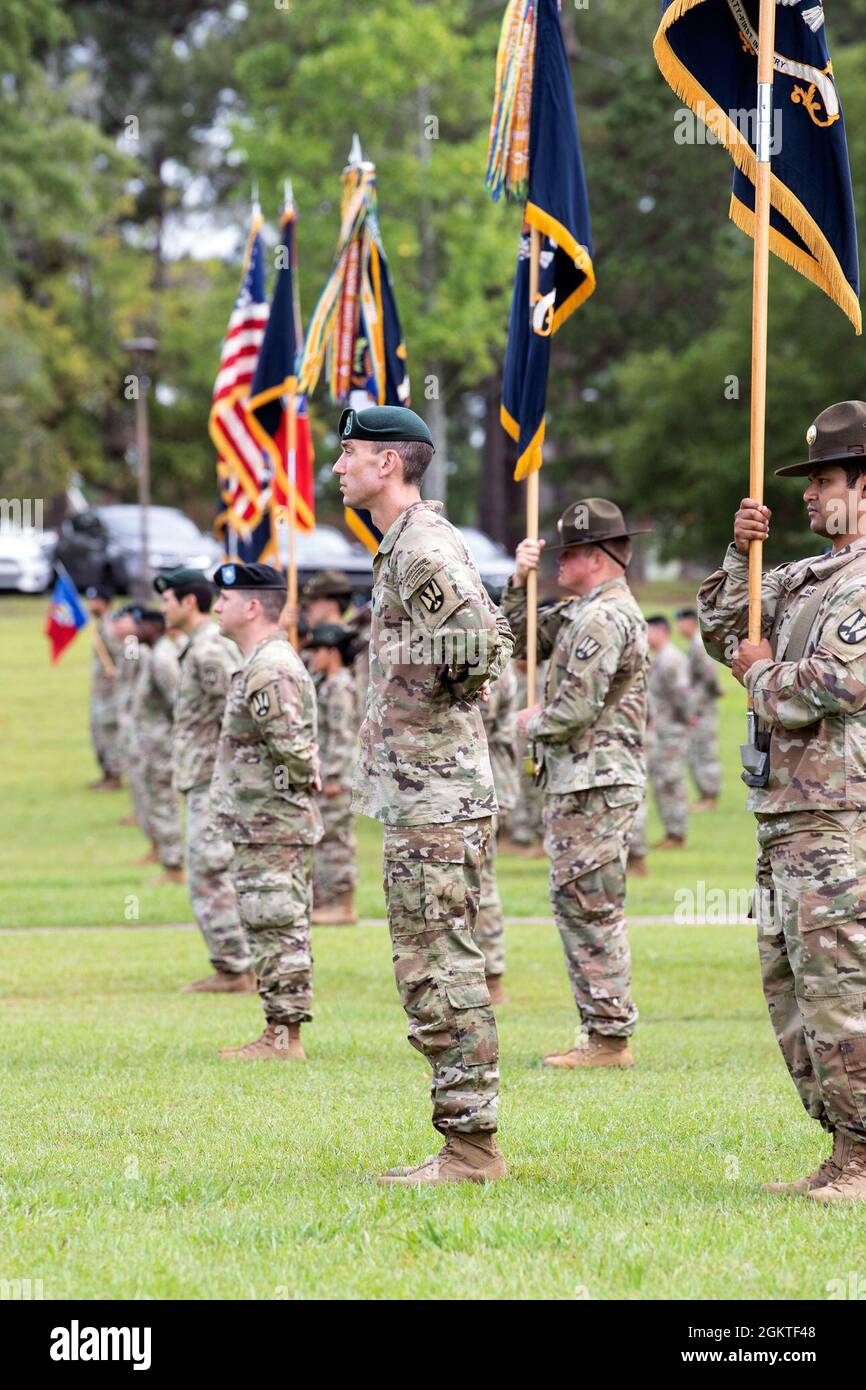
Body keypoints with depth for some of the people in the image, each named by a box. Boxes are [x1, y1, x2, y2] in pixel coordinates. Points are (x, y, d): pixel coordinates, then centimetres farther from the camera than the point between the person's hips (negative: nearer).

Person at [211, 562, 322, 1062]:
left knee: (277, 930, -7)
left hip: (270, 829, -11)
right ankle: (283, 1035, 18)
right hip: (264, 827, 11)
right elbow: (296, 746, 23)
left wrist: (305, 775, -7)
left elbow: (292, 746, -24)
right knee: (281, 932, 13)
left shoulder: (269, 670, -18)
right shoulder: (271, 661, 17)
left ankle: (284, 1036, -5)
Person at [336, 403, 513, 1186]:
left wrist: (429, 690, -11)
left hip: (437, 798, -11)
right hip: (416, 794, 11)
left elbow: (485, 646, -27)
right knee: (436, 972, 13)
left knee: (441, 973, -8)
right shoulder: (402, 546, 17)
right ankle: (467, 1142, 16)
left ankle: (471, 1146, -6)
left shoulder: (427, 550, -15)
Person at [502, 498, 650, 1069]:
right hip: (575, 781, 11)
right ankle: (603, 1034, 16)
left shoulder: (606, 618, -16)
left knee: (593, 911, -9)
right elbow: (520, 636, 24)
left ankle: (611, 1038, -8)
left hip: (596, 784, -11)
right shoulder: (581, 611, 17)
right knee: (576, 908, 13)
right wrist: (521, 582, 8)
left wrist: (532, 723, -2)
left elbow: (577, 708, -21)